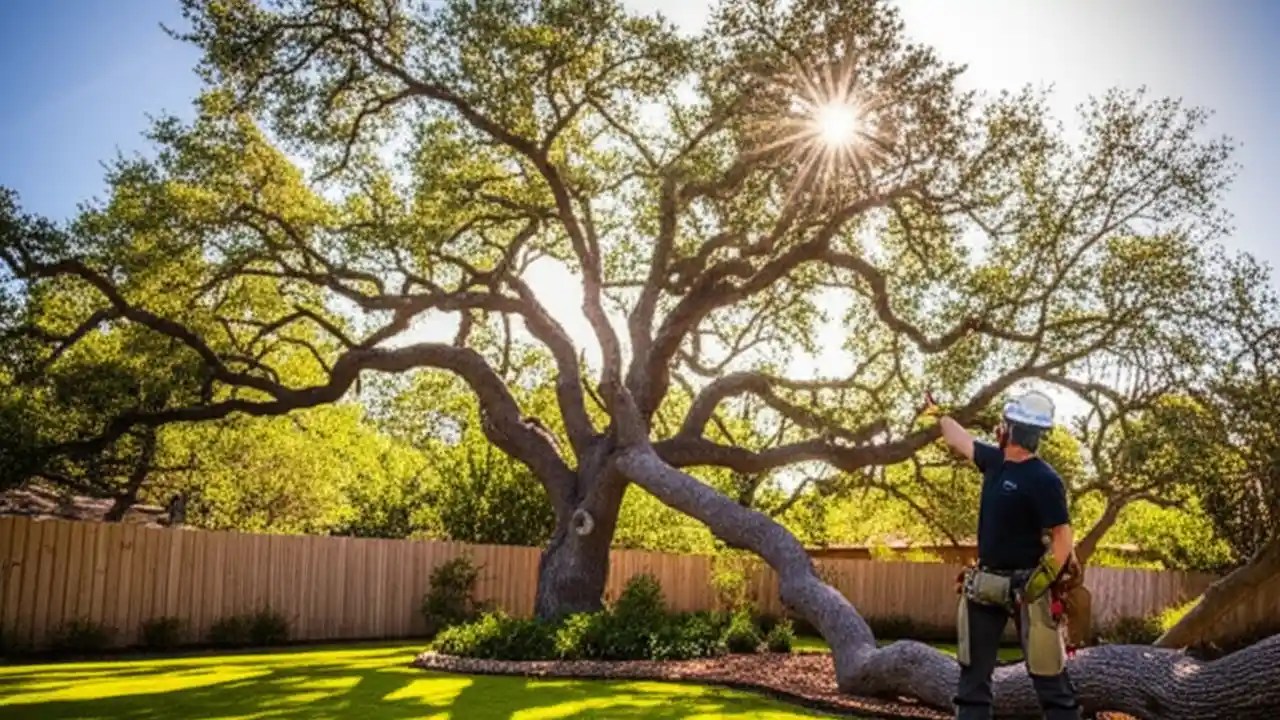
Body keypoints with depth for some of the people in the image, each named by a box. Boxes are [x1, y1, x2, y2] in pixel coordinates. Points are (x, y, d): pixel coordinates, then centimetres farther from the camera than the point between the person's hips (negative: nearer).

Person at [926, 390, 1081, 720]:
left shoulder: (1043, 479, -17)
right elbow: (962, 440, 25)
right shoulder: (995, 460, 5)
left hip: (1025, 586, -7)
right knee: (973, 670, 10)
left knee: (1047, 674, -2)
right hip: (985, 583, 8)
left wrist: (1039, 582, -27)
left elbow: (1062, 538, -18)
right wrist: (938, 414, 38)